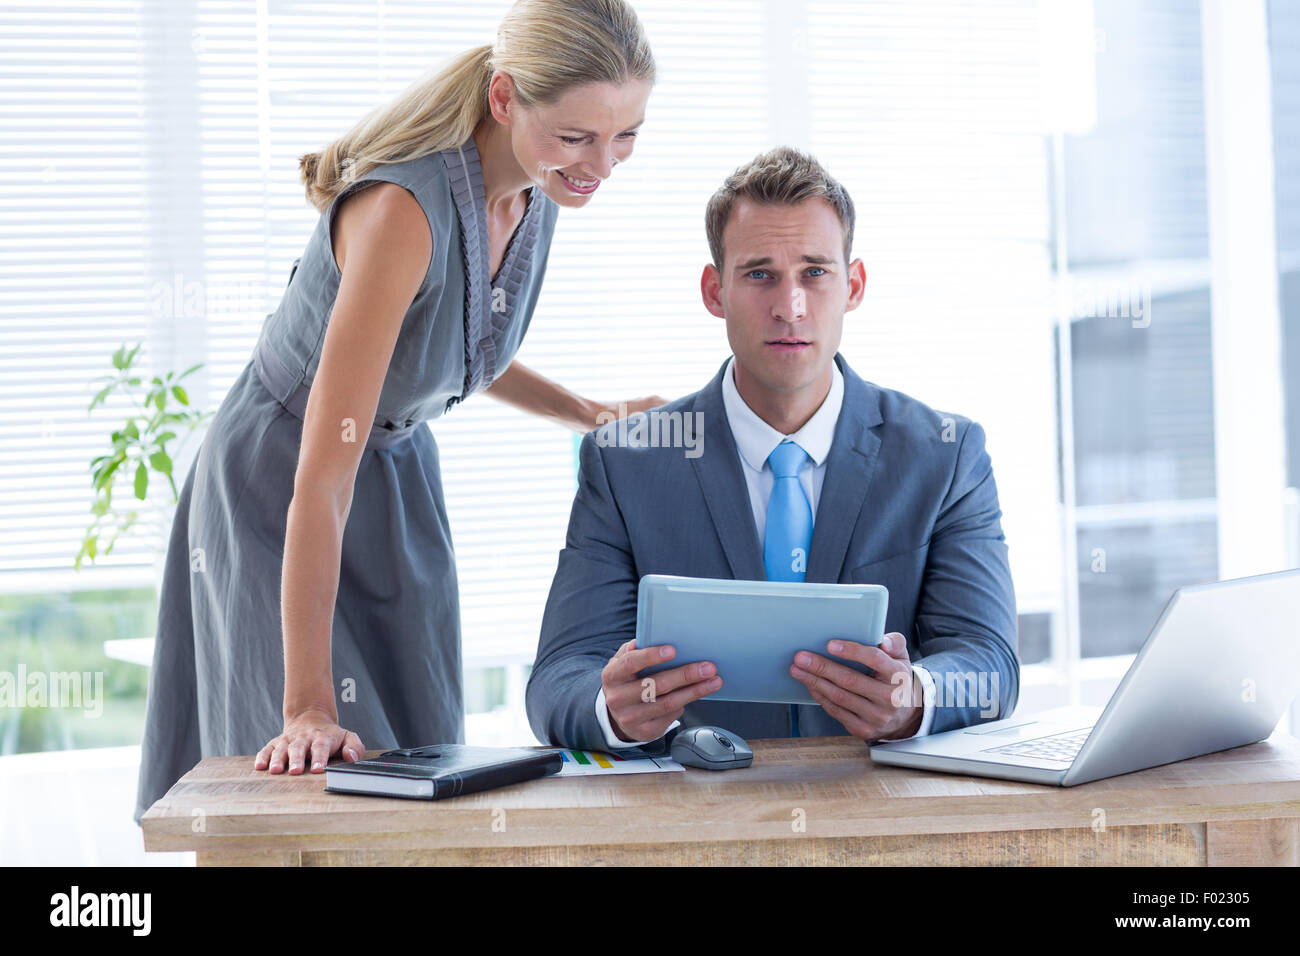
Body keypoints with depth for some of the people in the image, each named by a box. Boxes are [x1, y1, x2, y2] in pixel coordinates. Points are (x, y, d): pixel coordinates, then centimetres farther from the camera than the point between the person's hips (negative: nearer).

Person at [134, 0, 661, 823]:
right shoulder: (405, 207, -33)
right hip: (274, 489, -7)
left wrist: (591, 415, 2)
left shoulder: (537, 189, -9)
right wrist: (307, 704, -35)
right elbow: (324, 473, -34)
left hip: (401, 476, 7)